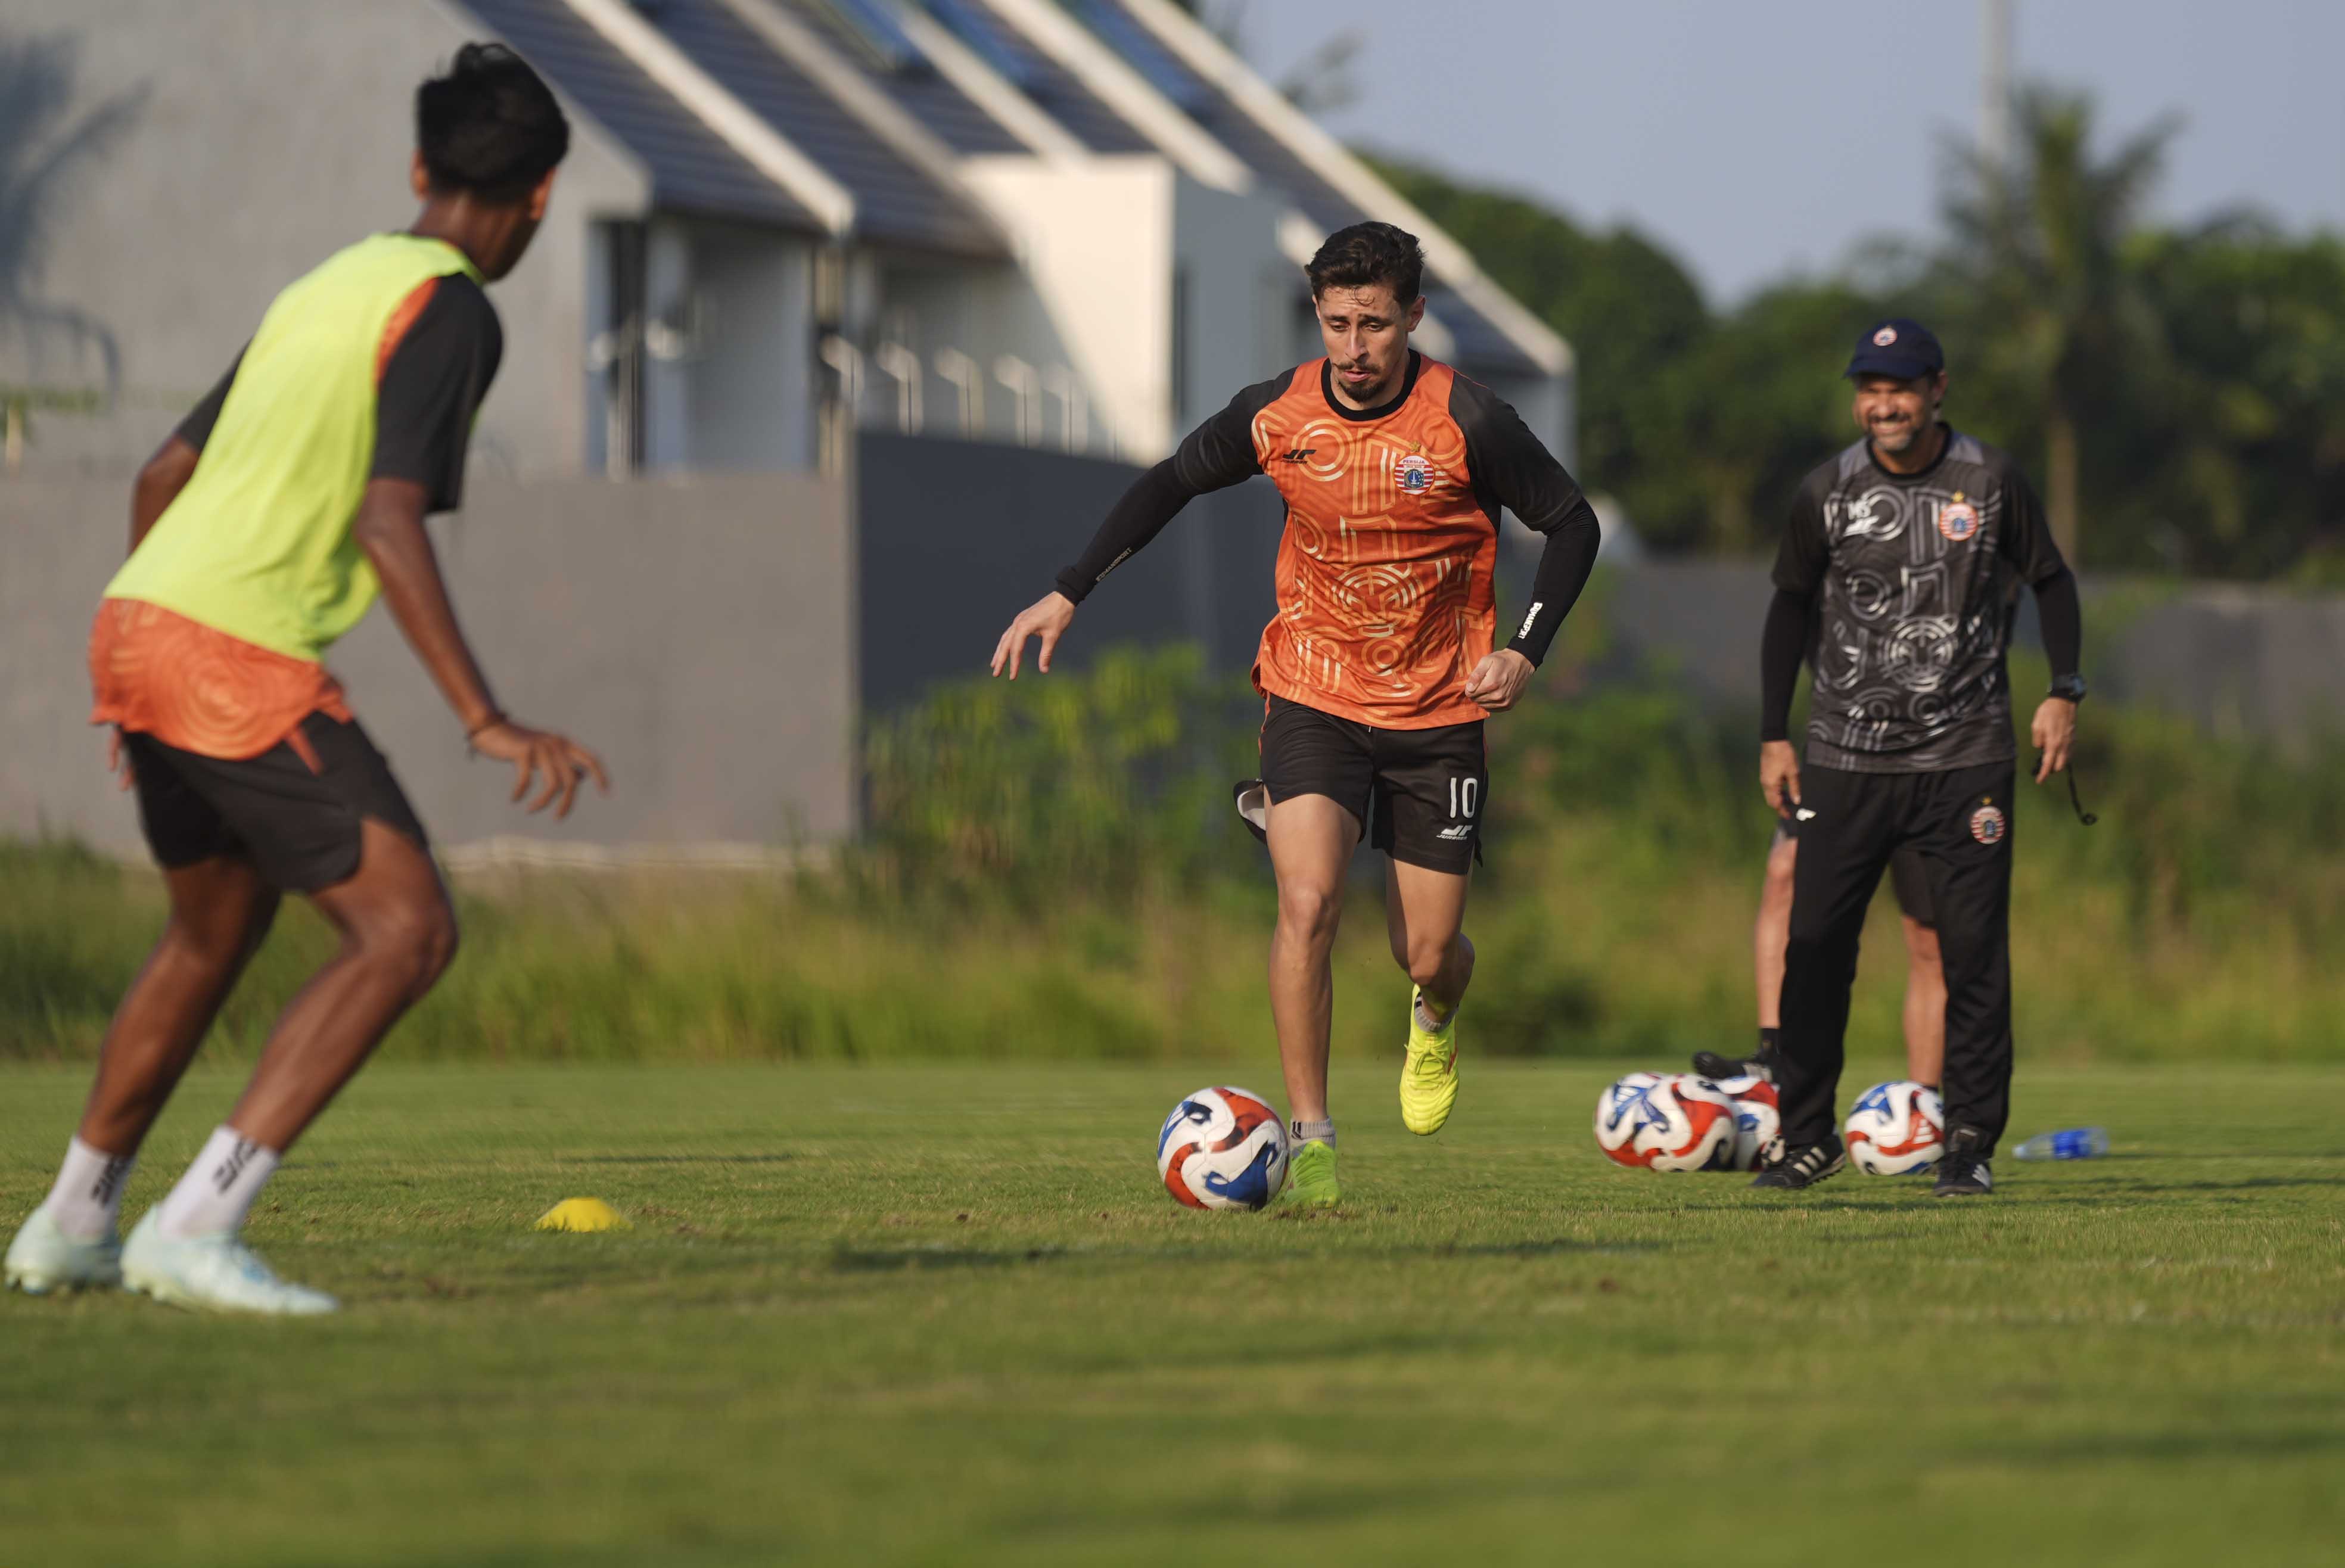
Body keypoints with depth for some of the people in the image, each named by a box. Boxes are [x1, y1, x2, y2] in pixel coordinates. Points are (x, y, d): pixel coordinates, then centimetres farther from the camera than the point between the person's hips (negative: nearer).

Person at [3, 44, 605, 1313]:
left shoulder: (326, 288, 19)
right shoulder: (451, 311, -8)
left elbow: (164, 475, 24)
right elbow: (388, 525, -20)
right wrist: (488, 724, -23)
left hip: (136, 629, 9)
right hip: (238, 659, -9)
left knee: (217, 929, 27)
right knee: (407, 929, -9)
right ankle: (195, 1232, -17)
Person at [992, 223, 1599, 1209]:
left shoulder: (1466, 423, -15)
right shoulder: (1279, 415, -8)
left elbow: (1571, 524, -3)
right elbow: (1173, 483, 9)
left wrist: (1525, 650, -14)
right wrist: (1069, 593, 4)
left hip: (1438, 712, -1)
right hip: (1313, 700, 1)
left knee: (1426, 954, 2)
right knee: (1307, 903, -21)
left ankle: (1436, 1017, 42)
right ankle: (1309, 1140, -12)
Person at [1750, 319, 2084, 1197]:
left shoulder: (1989, 482, -1)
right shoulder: (1829, 492, 1)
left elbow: (2050, 579, 11)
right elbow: (1791, 607, 12)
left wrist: (2063, 693, 1)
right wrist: (1774, 736, 8)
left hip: (1965, 759, -1)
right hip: (1846, 758, 1)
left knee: (1974, 950, -4)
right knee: (1815, 944, -3)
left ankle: (1971, 1140, 5)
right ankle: (1807, 1135, 9)